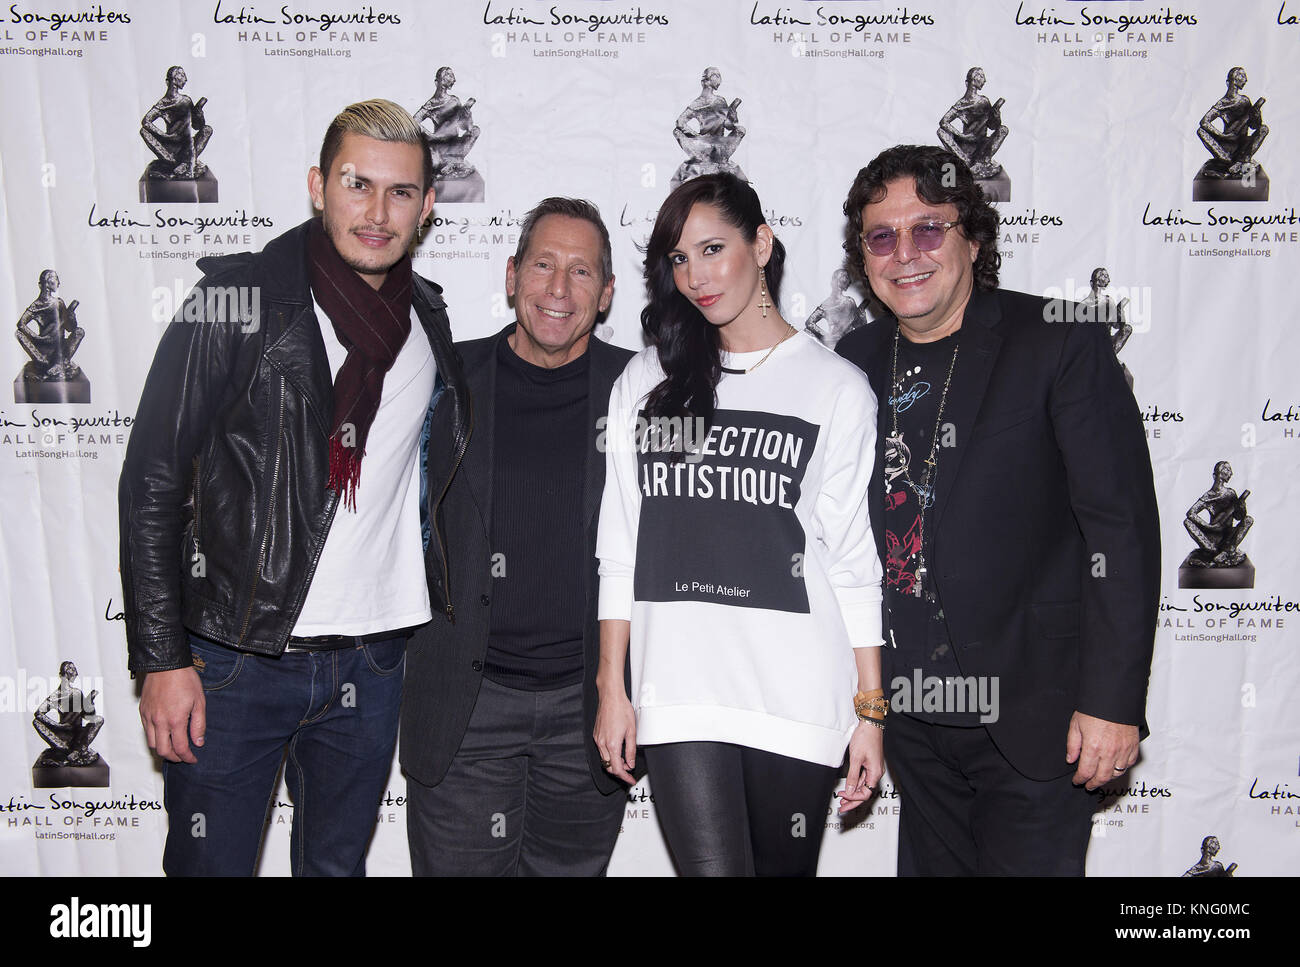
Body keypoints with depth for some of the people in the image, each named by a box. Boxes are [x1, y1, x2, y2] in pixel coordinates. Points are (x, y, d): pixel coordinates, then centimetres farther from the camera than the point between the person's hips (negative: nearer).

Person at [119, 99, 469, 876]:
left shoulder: (429, 319, 6)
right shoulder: (237, 302, -8)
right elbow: (152, 485, -8)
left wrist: (436, 623, 12)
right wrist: (162, 659, -11)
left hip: (375, 662, 4)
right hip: (237, 663, -4)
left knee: (339, 863, 19)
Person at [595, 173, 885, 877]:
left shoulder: (837, 388, 3)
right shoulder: (645, 382, 10)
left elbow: (856, 564, 1)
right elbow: (621, 549, 9)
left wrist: (870, 711, -1)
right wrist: (612, 688, 6)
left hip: (797, 697, -1)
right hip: (678, 694, 1)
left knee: (784, 869, 11)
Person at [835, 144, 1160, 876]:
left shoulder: (1060, 342, -8)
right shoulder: (858, 361, 6)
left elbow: (1123, 526, -11)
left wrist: (1113, 702, -14)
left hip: (1032, 710, -4)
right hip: (911, 716, 5)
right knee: (931, 863, 18)